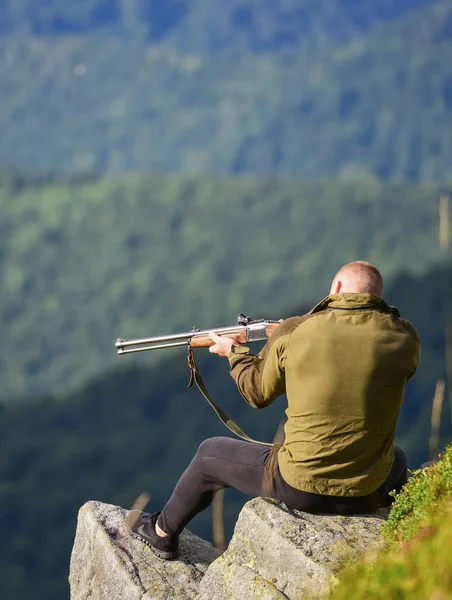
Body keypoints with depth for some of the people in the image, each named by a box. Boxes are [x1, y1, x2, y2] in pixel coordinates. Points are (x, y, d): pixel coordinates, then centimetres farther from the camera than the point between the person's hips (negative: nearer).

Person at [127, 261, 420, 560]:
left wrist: (234, 352, 27)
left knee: (211, 455, 26)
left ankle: (163, 532, 47)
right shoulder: (405, 337, -5)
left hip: (299, 490, -2)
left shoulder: (294, 333, -9)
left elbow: (257, 391, 7)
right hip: (369, 495, 2)